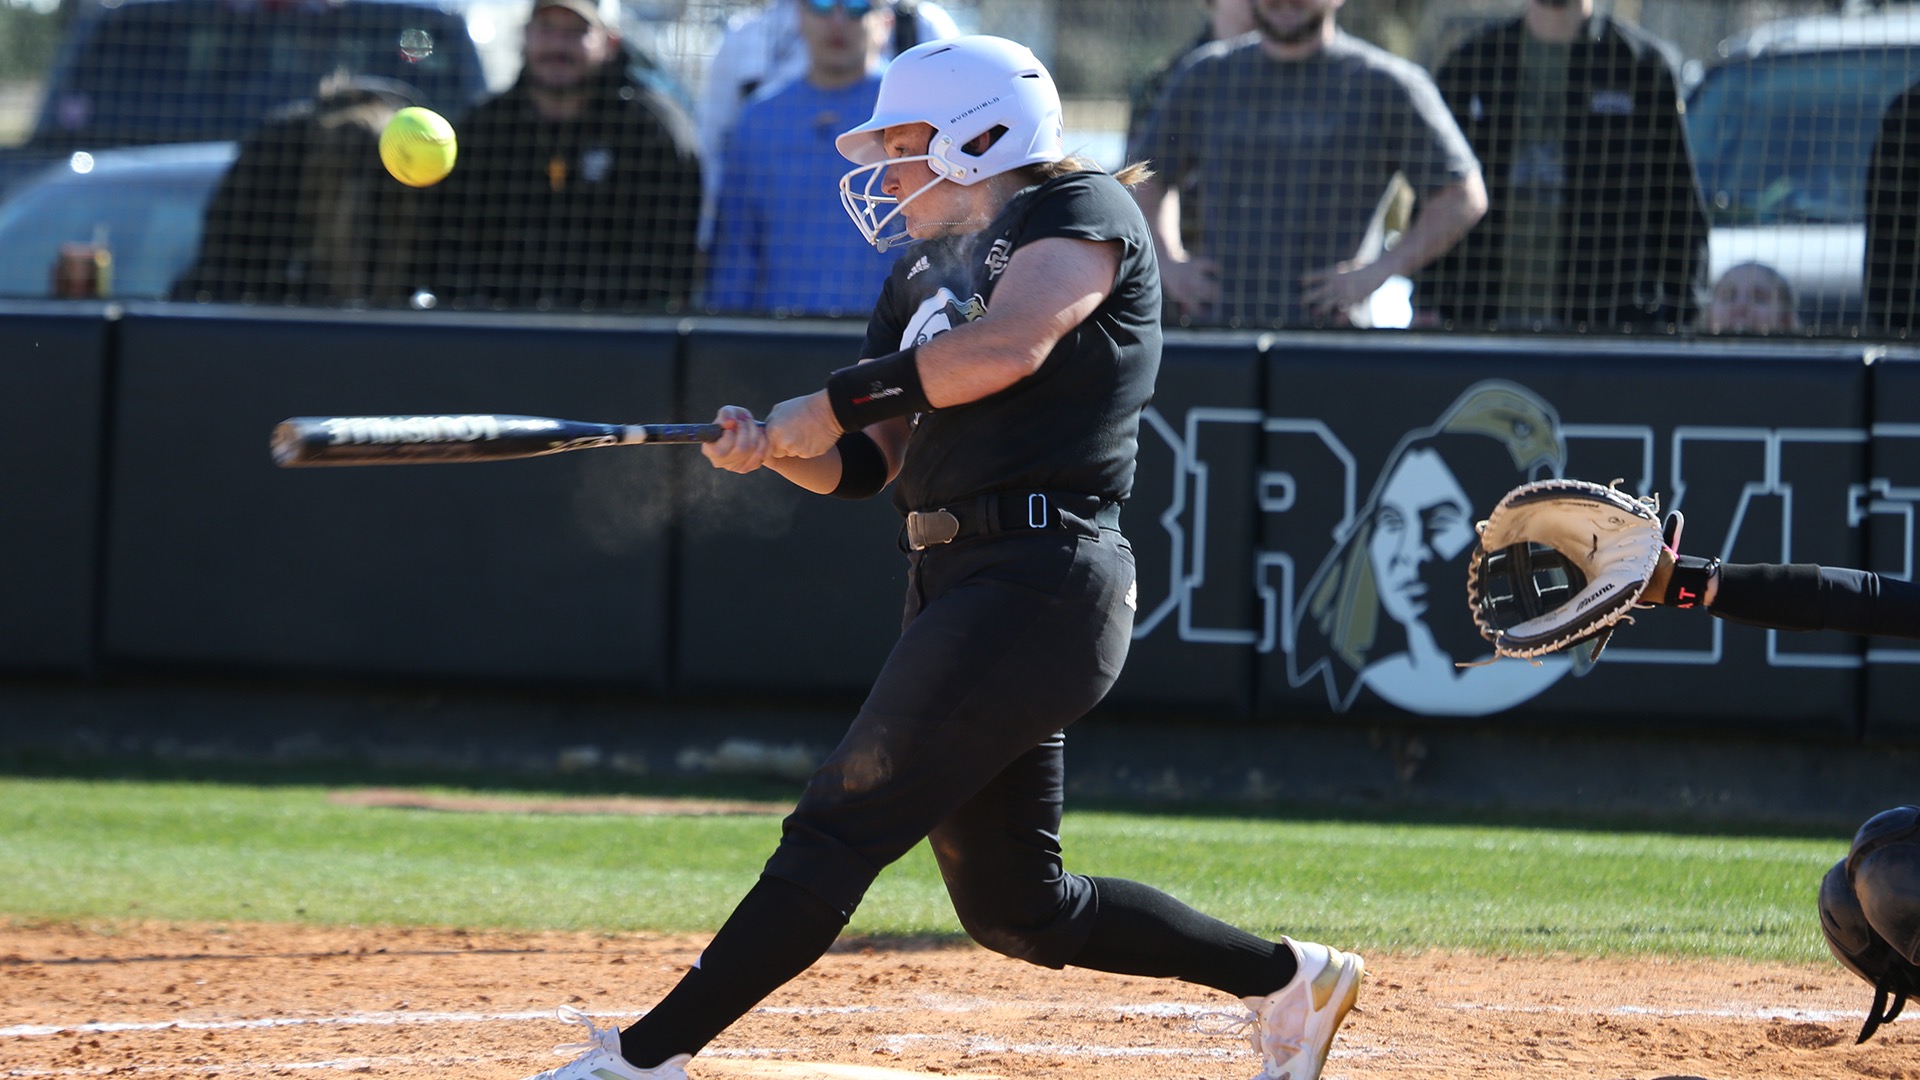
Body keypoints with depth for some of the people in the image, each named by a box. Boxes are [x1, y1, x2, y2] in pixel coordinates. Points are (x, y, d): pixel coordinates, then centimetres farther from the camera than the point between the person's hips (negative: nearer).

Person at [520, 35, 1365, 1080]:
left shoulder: (1084, 210, -3)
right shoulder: (920, 278, 22)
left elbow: (1008, 347, -22)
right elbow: (863, 464, 17)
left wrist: (832, 399, -15)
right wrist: (771, 445, -4)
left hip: (1040, 580, -10)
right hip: (952, 584, 10)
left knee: (839, 828, -13)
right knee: (1014, 907, 11)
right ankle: (1288, 978, 25)